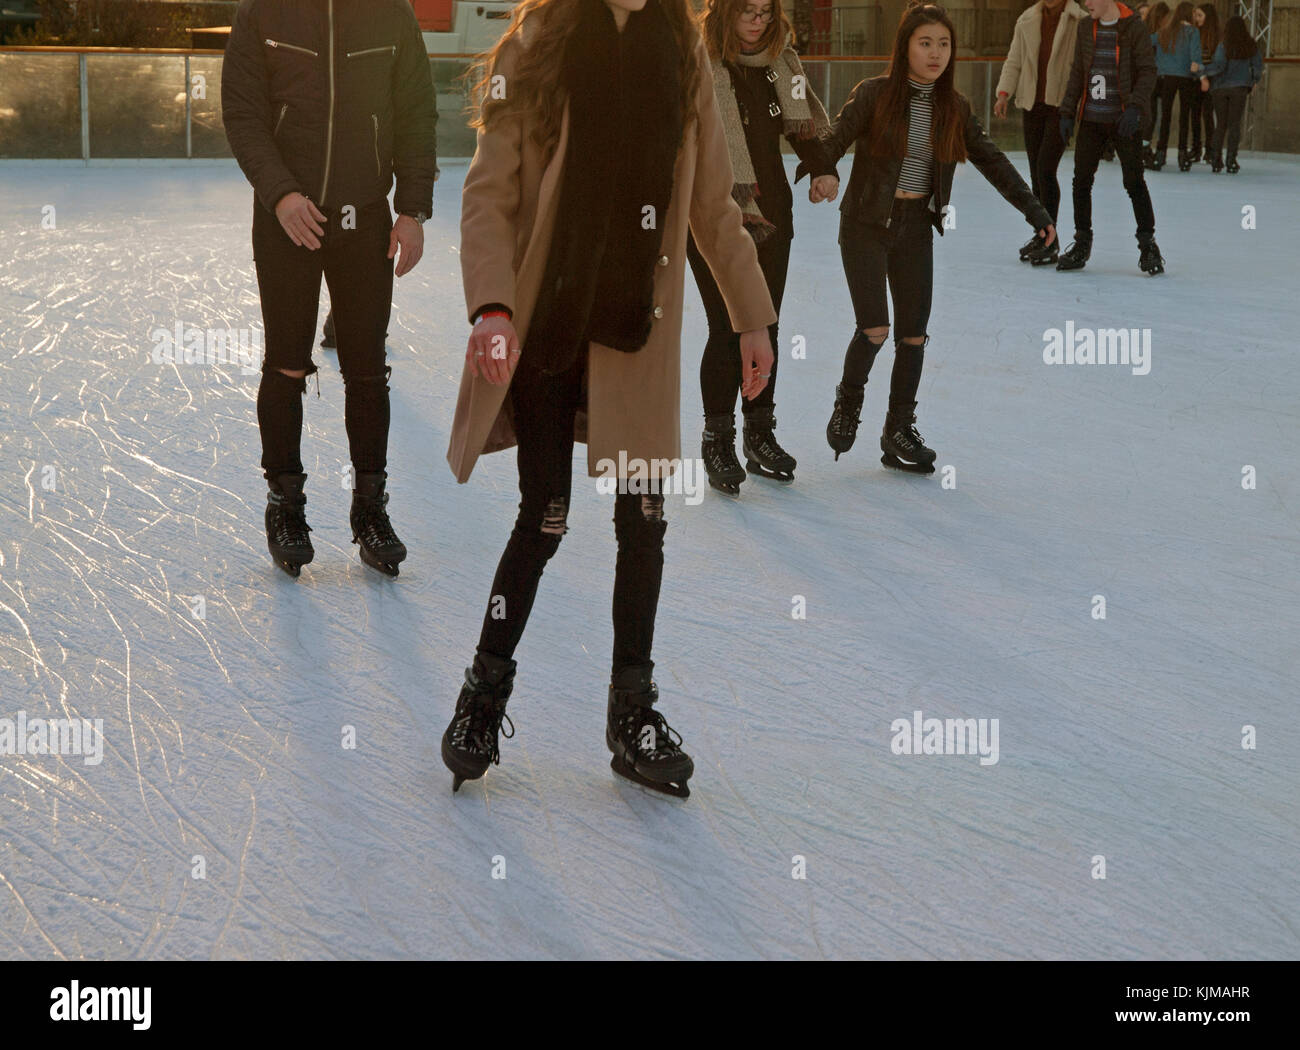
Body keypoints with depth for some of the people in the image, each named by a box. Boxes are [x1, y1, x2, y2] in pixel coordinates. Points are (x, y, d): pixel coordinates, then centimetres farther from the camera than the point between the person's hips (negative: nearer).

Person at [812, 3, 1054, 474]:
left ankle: (899, 433, 17)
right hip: (867, 224, -4)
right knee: (874, 329, -12)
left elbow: (992, 161, 8)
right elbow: (832, 144, -13)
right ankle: (849, 399, 18)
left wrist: (1035, 211, 6)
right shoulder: (874, 94, -9)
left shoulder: (953, 107, 3)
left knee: (914, 335, 3)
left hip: (916, 228, 4)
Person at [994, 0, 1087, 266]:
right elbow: (1014, 62, 12)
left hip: (1062, 106, -5)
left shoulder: (1080, 22, -6)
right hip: (1032, 105, 5)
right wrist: (1004, 93, -2)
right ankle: (1041, 235, 19)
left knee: (1046, 169, -13)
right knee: (1036, 172, 8)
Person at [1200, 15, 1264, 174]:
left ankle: (1216, 161, 5)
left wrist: (1204, 75, -2)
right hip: (1239, 87, 1)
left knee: (1220, 124, 7)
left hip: (1219, 88, -1)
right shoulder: (1251, 46, 1)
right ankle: (1231, 161, -2)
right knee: (1234, 124, 4)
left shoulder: (1223, 45, -8)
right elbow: (1258, 65, 5)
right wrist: (1255, 81, 20)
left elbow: (1219, 65, -15)